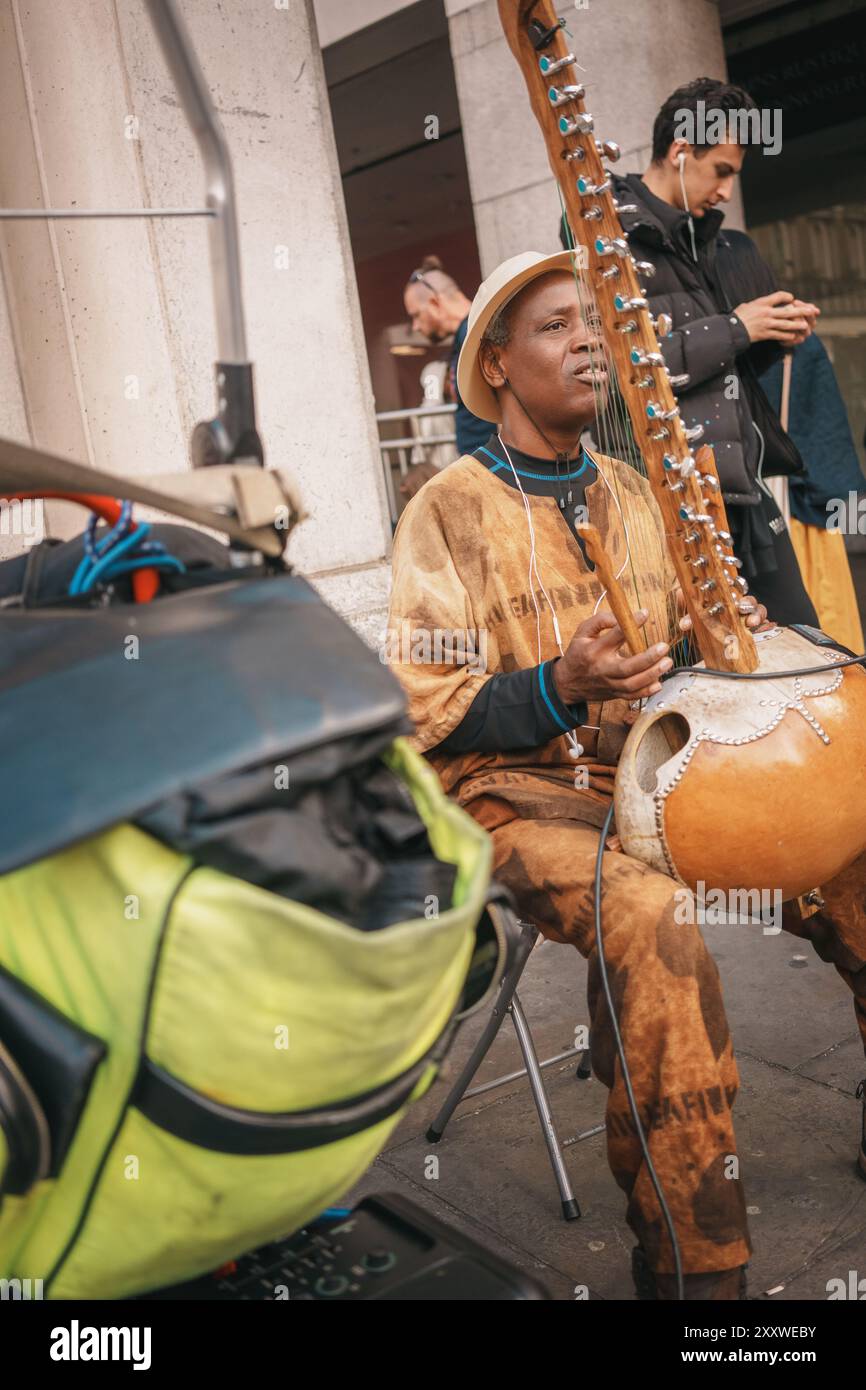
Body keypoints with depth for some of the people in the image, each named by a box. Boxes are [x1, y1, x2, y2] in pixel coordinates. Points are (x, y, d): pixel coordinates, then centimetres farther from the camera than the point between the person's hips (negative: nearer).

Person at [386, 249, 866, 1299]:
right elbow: (427, 716, -10)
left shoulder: (630, 494, 15)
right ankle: (690, 1264, -21)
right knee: (655, 925, -35)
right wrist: (558, 691, -25)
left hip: (648, 767, 6)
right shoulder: (449, 512, -6)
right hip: (516, 788, -6)